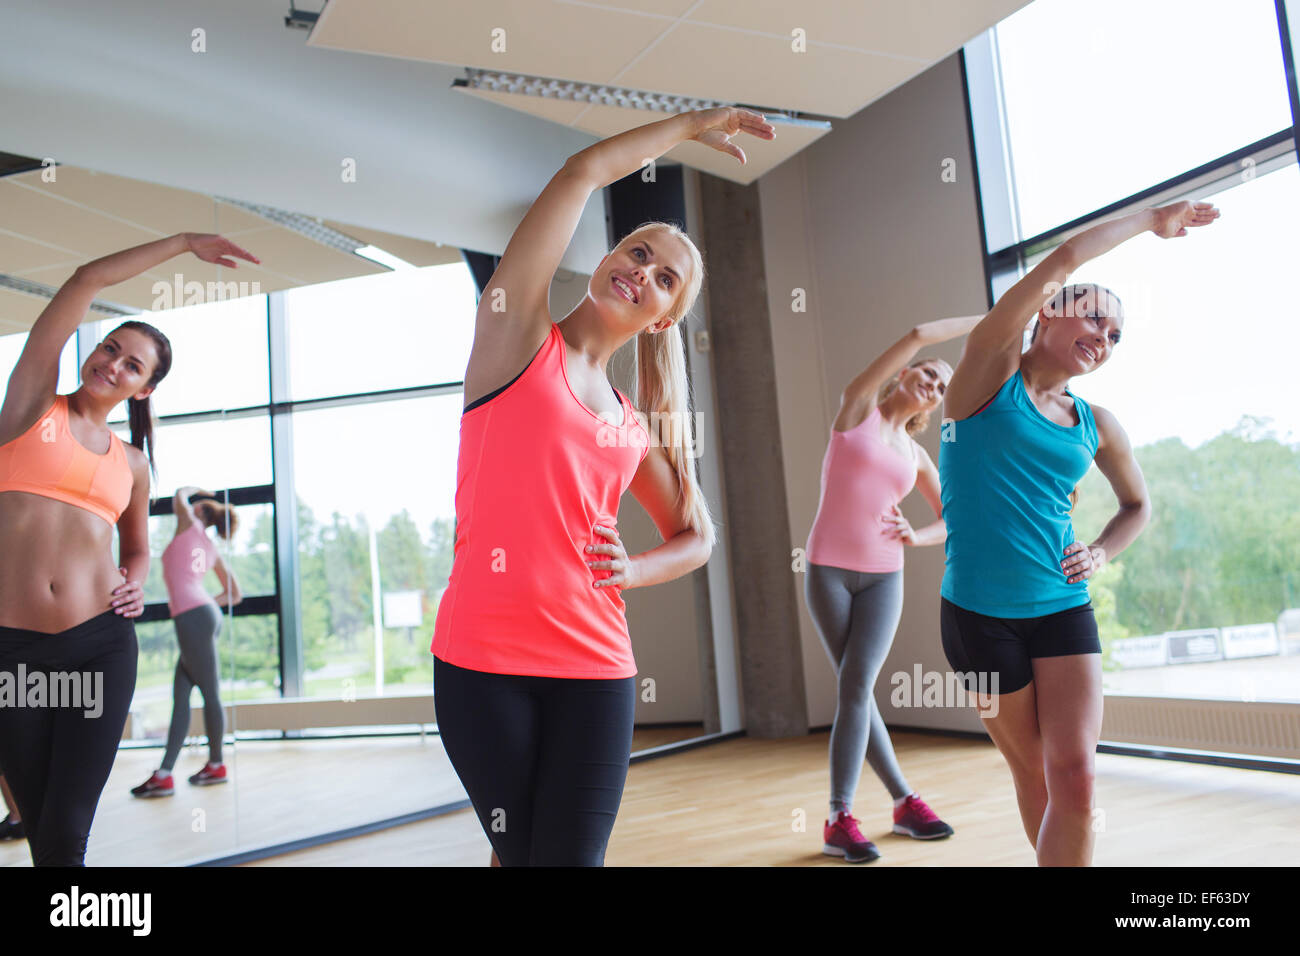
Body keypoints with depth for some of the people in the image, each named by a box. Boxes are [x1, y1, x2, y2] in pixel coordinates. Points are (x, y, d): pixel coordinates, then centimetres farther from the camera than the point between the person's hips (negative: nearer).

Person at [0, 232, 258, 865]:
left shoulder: (132, 463, 13)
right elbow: (88, 281, 2)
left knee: (65, 837, -5)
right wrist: (182, 242, 7)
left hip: (101, 646, 2)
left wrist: (134, 584, 5)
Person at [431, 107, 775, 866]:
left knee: (571, 853, 0)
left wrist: (633, 572, 1)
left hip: (593, 668, 3)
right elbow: (586, 171, -3)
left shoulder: (636, 429, 12)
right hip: (480, 659, -3)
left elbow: (697, 538, 22)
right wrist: (692, 125, 9)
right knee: (518, 851, 8)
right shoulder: (517, 333, 2)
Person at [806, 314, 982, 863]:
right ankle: (904, 801, 11)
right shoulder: (857, 407, 3)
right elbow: (917, 335, -5)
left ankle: (840, 820, 0)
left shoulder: (917, 457, 13)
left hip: (883, 577, 2)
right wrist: (986, 320, 2)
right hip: (828, 570, -2)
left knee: (856, 686, -10)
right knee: (854, 690, -1)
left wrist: (916, 537, -2)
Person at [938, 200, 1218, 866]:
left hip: (1064, 611, 3)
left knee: (1075, 778, -9)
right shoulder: (991, 371, -3)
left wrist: (1101, 554, 5)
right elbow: (1062, 261, -11)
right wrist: (1149, 222, 3)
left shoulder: (1096, 426, 9)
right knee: (1036, 780, 9)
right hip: (980, 612, -3)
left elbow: (1138, 505, 25)